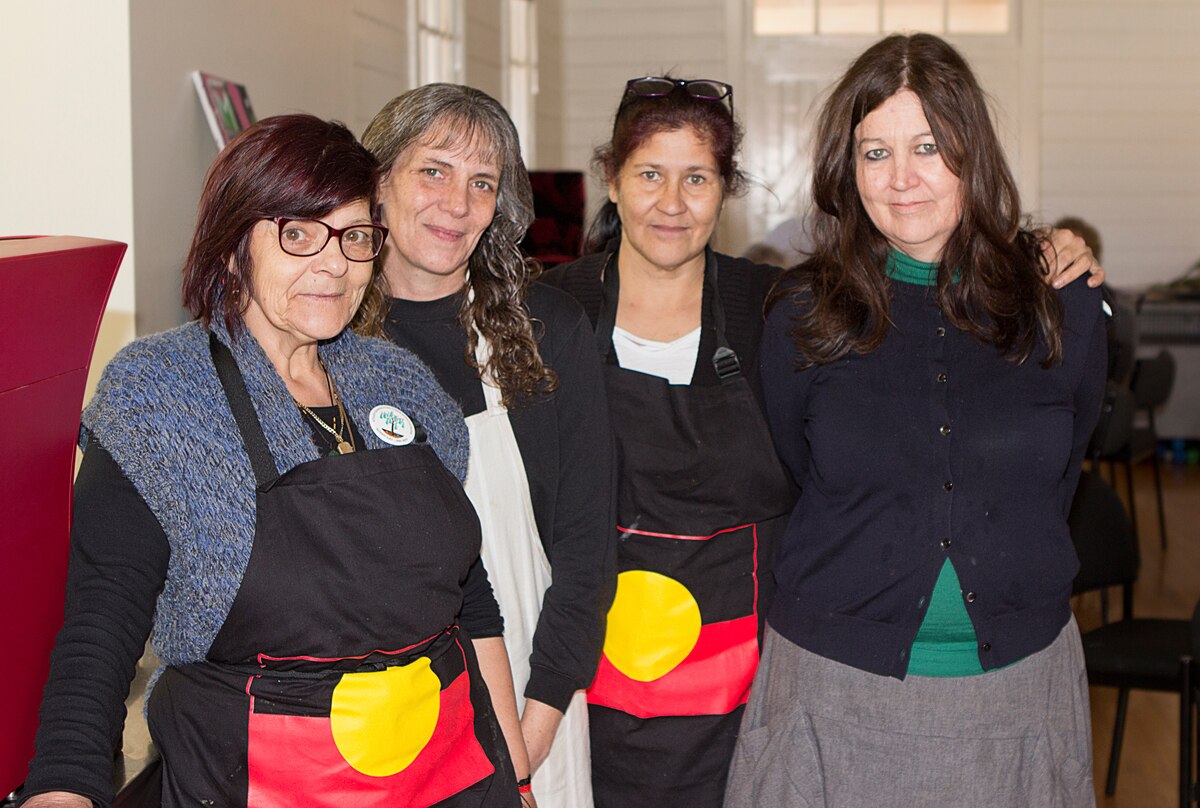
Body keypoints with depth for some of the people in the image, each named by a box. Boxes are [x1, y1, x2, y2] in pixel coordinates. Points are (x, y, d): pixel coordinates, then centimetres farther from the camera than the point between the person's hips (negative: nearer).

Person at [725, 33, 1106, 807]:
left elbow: (1057, 479, 10)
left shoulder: (1062, 305, -2)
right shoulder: (804, 316, -4)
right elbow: (795, 482, 6)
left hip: (1021, 682, 1)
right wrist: (859, 597, 3)